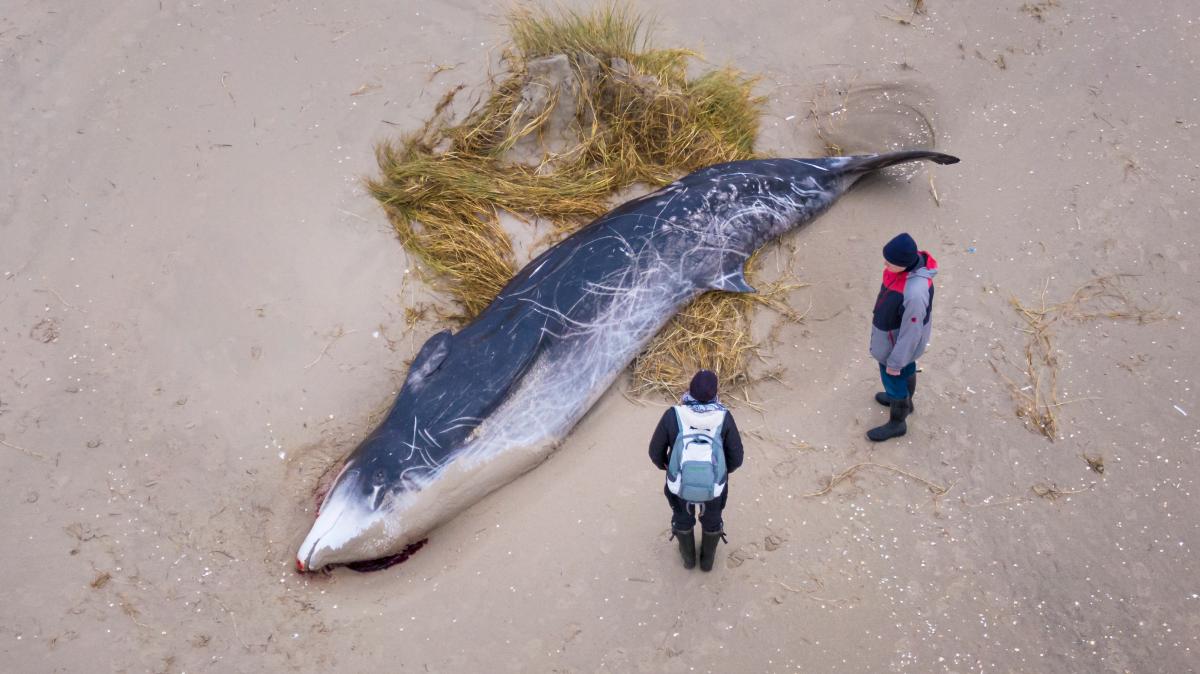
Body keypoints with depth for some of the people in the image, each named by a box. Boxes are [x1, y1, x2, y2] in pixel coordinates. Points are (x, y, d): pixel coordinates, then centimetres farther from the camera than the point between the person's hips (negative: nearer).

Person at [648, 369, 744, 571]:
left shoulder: (673, 415, -27)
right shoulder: (724, 417, -25)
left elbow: (656, 451, -13)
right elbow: (736, 457, -14)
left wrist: (664, 464, 11)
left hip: (680, 483, 0)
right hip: (714, 484, 0)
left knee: (683, 516, 33)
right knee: (712, 517, 33)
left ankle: (688, 555, 58)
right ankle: (708, 557, 57)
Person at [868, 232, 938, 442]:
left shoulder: (915, 293, -44)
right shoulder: (908, 261, -20)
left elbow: (910, 332, -29)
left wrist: (895, 362, -15)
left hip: (897, 344, -7)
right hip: (893, 334, 7)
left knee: (894, 380, 18)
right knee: (906, 371, 32)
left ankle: (896, 423, 44)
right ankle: (905, 402, 60)